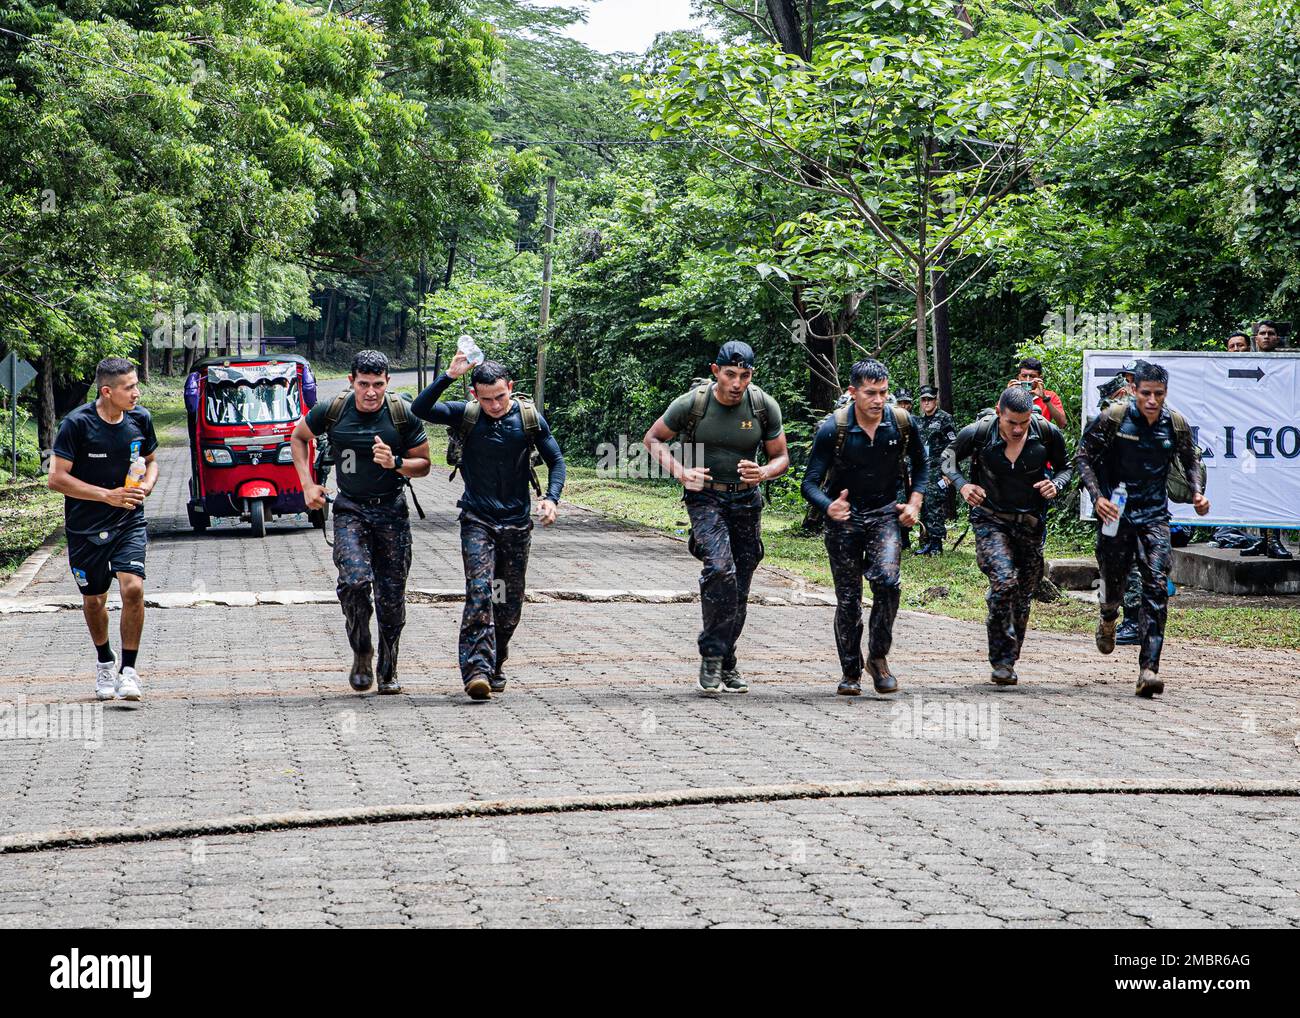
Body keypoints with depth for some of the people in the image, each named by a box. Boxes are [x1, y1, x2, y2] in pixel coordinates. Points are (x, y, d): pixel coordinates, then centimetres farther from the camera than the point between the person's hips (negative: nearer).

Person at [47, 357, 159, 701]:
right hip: (85, 528, -1)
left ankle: (129, 669, -8)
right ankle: (104, 661, 37)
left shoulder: (140, 419, -1)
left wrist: (146, 486, -7)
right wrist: (109, 495, -19)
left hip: (129, 523, 1)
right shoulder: (77, 424, -14)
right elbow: (56, 478, -14)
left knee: (133, 588, -19)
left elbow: (151, 461, 16)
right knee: (94, 600, 10)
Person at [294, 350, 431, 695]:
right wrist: (308, 485, 5)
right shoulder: (331, 411, -6)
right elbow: (299, 437, 14)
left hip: (392, 510, 1)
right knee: (355, 580, -22)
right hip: (350, 509, -1)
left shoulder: (404, 415, -8)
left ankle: (388, 671, 18)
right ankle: (361, 654, -1)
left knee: (392, 595, 2)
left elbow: (423, 464, 1)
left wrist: (395, 464, -19)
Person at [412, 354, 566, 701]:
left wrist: (551, 498, -11)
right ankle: (476, 671, -24)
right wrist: (448, 376, -27)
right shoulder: (465, 414, -5)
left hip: (516, 522, 2)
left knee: (511, 602, 9)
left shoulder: (530, 418, -2)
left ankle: (495, 666, 27)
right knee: (479, 593, -18)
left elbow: (556, 460, 5)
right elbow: (420, 409, -18)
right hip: (477, 520, -2)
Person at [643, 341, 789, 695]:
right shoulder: (691, 404, -13)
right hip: (704, 496, -3)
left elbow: (781, 457, 3)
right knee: (720, 568, -26)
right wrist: (680, 472, -15)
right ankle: (712, 656, -16)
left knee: (739, 586, 9)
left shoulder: (765, 407, -8)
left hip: (746, 499, 3)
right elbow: (653, 439, 1)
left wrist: (762, 473, -20)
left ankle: (727, 664, 26)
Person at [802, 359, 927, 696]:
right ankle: (851, 673, 18)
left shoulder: (903, 424, -8)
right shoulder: (832, 429, -16)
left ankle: (878, 657, -5)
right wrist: (828, 507, -35)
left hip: (885, 515, 1)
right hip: (844, 517, -1)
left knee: (887, 580, -22)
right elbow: (810, 482, -15)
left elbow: (920, 465, 12)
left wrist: (914, 503, -1)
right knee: (848, 599, 2)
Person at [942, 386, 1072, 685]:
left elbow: (1065, 467, 7)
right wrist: (961, 484, -13)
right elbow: (949, 456, 5)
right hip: (991, 521, -3)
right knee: (1004, 581, -24)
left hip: (1030, 524, 3)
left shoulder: (1047, 433, -10)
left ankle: (1008, 662, 26)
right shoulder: (978, 433, -14)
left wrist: (1056, 484, -15)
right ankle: (1001, 658, -13)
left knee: (1023, 596, 9)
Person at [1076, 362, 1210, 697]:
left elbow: (1191, 461, 16)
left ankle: (1149, 668, -15)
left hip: (1154, 515, 1)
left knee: (1157, 588, -13)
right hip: (1115, 512, -1)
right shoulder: (1114, 418, -11)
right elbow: (1083, 456, -3)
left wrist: (1197, 492, -2)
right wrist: (1097, 497, -15)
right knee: (1113, 581, 8)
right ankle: (1108, 619, 48)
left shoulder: (1176, 424, -2)